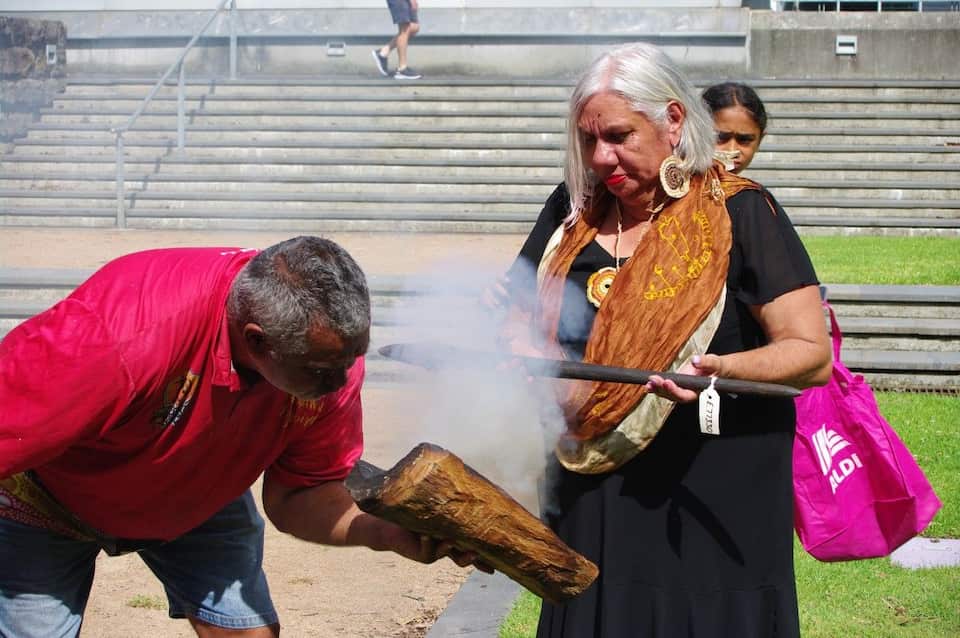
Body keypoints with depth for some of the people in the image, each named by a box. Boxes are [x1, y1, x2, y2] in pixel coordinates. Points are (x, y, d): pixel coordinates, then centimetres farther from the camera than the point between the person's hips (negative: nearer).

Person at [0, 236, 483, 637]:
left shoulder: (330, 348, -26)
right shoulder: (125, 331, -44)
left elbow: (295, 496, -16)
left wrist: (385, 532, -32)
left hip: (197, 497, 4)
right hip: (49, 500, -4)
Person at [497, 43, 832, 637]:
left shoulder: (741, 213, -8)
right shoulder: (574, 208, 7)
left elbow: (812, 354, -12)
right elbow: (522, 319, 18)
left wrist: (722, 367, -30)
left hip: (708, 506, -4)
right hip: (591, 499, 5)